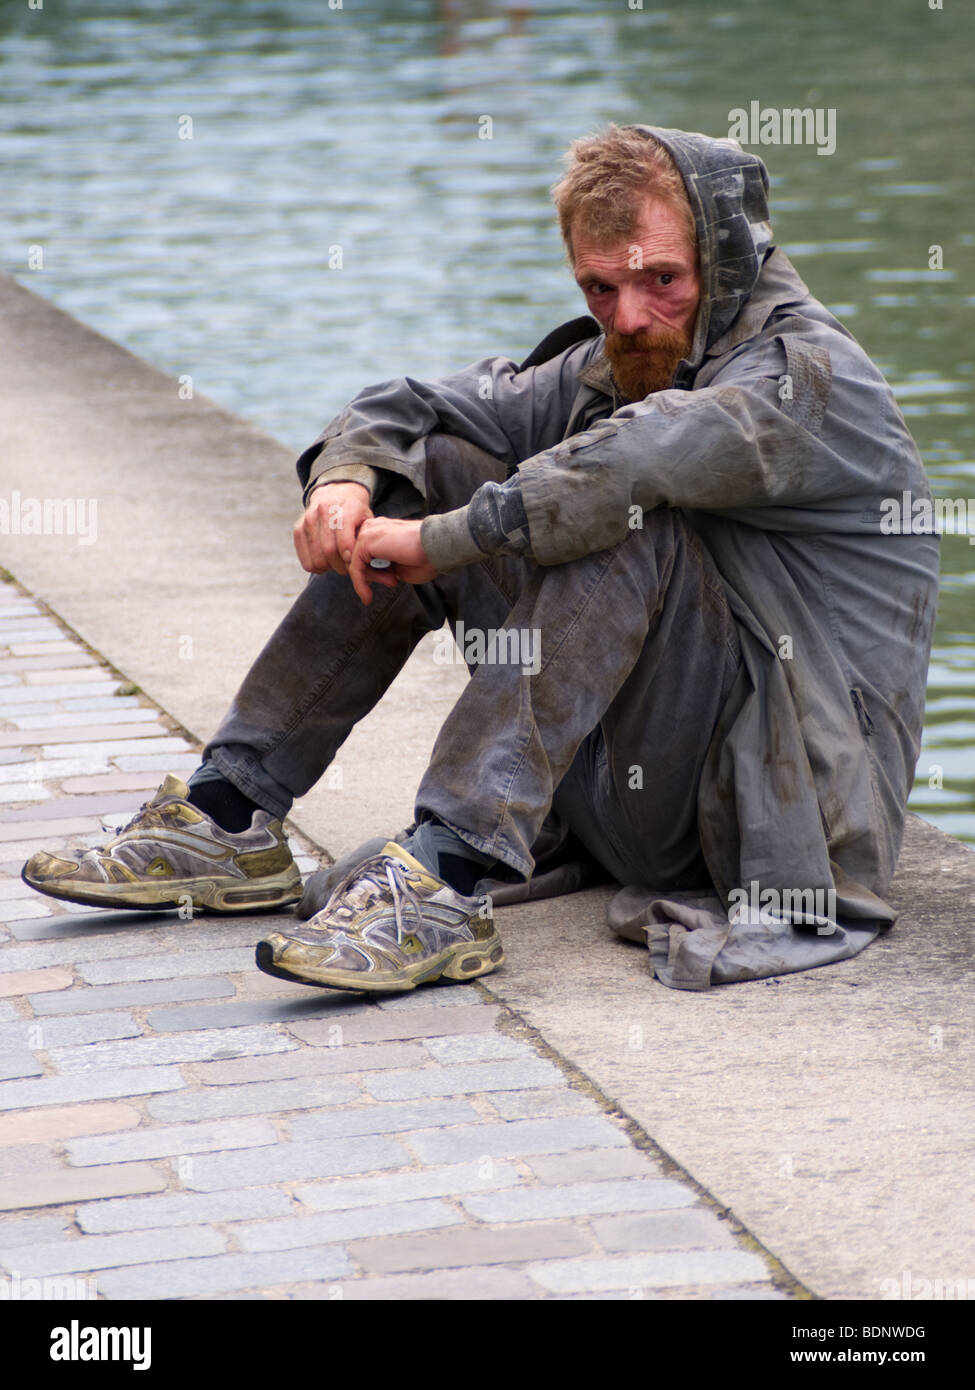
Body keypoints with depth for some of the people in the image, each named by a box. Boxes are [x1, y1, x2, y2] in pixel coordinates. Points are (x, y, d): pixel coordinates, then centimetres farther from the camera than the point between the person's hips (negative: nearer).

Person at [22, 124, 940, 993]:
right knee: (427, 466, 2)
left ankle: (449, 878, -36)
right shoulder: (605, 367, 10)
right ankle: (232, 814, -2)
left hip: (786, 797, -7)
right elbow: (409, 409, 16)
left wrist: (442, 540, -25)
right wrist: (347, 473, -8)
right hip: (622, 773, 7)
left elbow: (646, 455, -34)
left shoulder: (806, 376, -14)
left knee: (628, 519, -31)